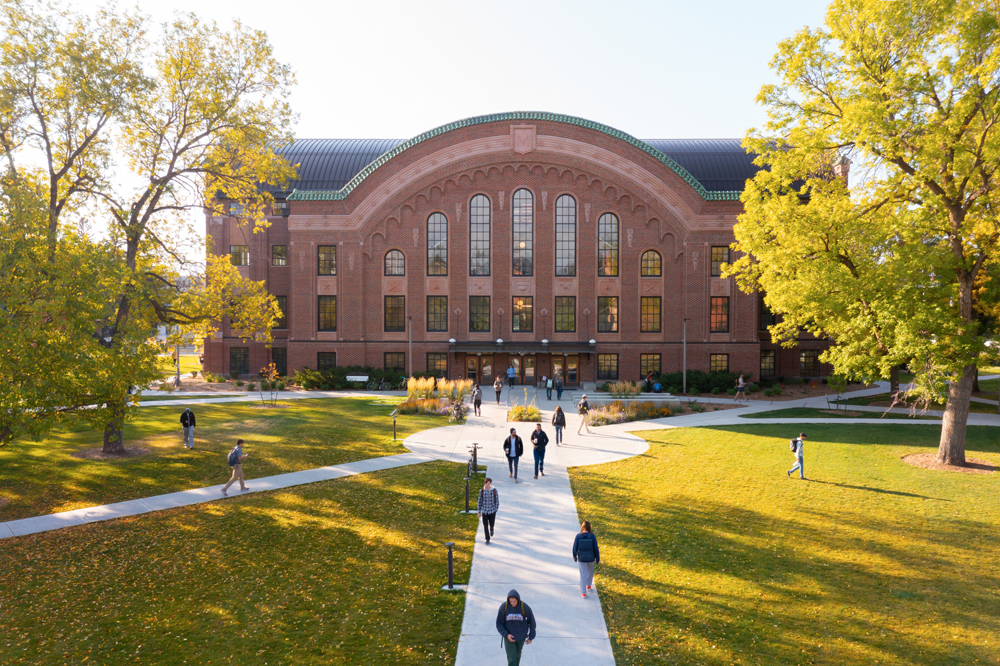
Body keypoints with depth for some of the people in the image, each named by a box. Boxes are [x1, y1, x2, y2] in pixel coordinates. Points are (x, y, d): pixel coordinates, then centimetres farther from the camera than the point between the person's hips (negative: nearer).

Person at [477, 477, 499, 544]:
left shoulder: (494, 490, -10)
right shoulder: (482, 491, -9)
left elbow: (497, 500, 0)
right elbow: (479, 501, -1)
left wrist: (496, 509, 1)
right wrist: (479, 512, 2)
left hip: (492, 511, 0)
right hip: (484, 511, 0)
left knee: (491, 524, 13)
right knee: (485, 526, 1)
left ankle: (491, 529, 51)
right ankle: (487, 539, 17)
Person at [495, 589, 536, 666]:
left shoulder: (525, 607, -23)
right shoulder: (503, 607, -22)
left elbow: (532, 622, -7)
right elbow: (499, 624, -11)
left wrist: (531, 637, 1)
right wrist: (506, 635, -24)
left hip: (521, 636, 1)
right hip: (509, 637, -1)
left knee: (517, 653, 25)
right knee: (511, 660, -6)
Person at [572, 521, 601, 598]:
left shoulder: (578, 536, -18)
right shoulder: (592, 536, -19)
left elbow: (575, 548, -10)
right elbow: (596, 549, -14)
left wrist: (574, 557, 9)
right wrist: (597, 559, 0)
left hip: (581, 558, -1)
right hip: (590, 558, 1)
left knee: (583, 575, 12)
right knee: (590, 571, 30)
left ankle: (584, 593, 13)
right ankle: (589, 585, 49)